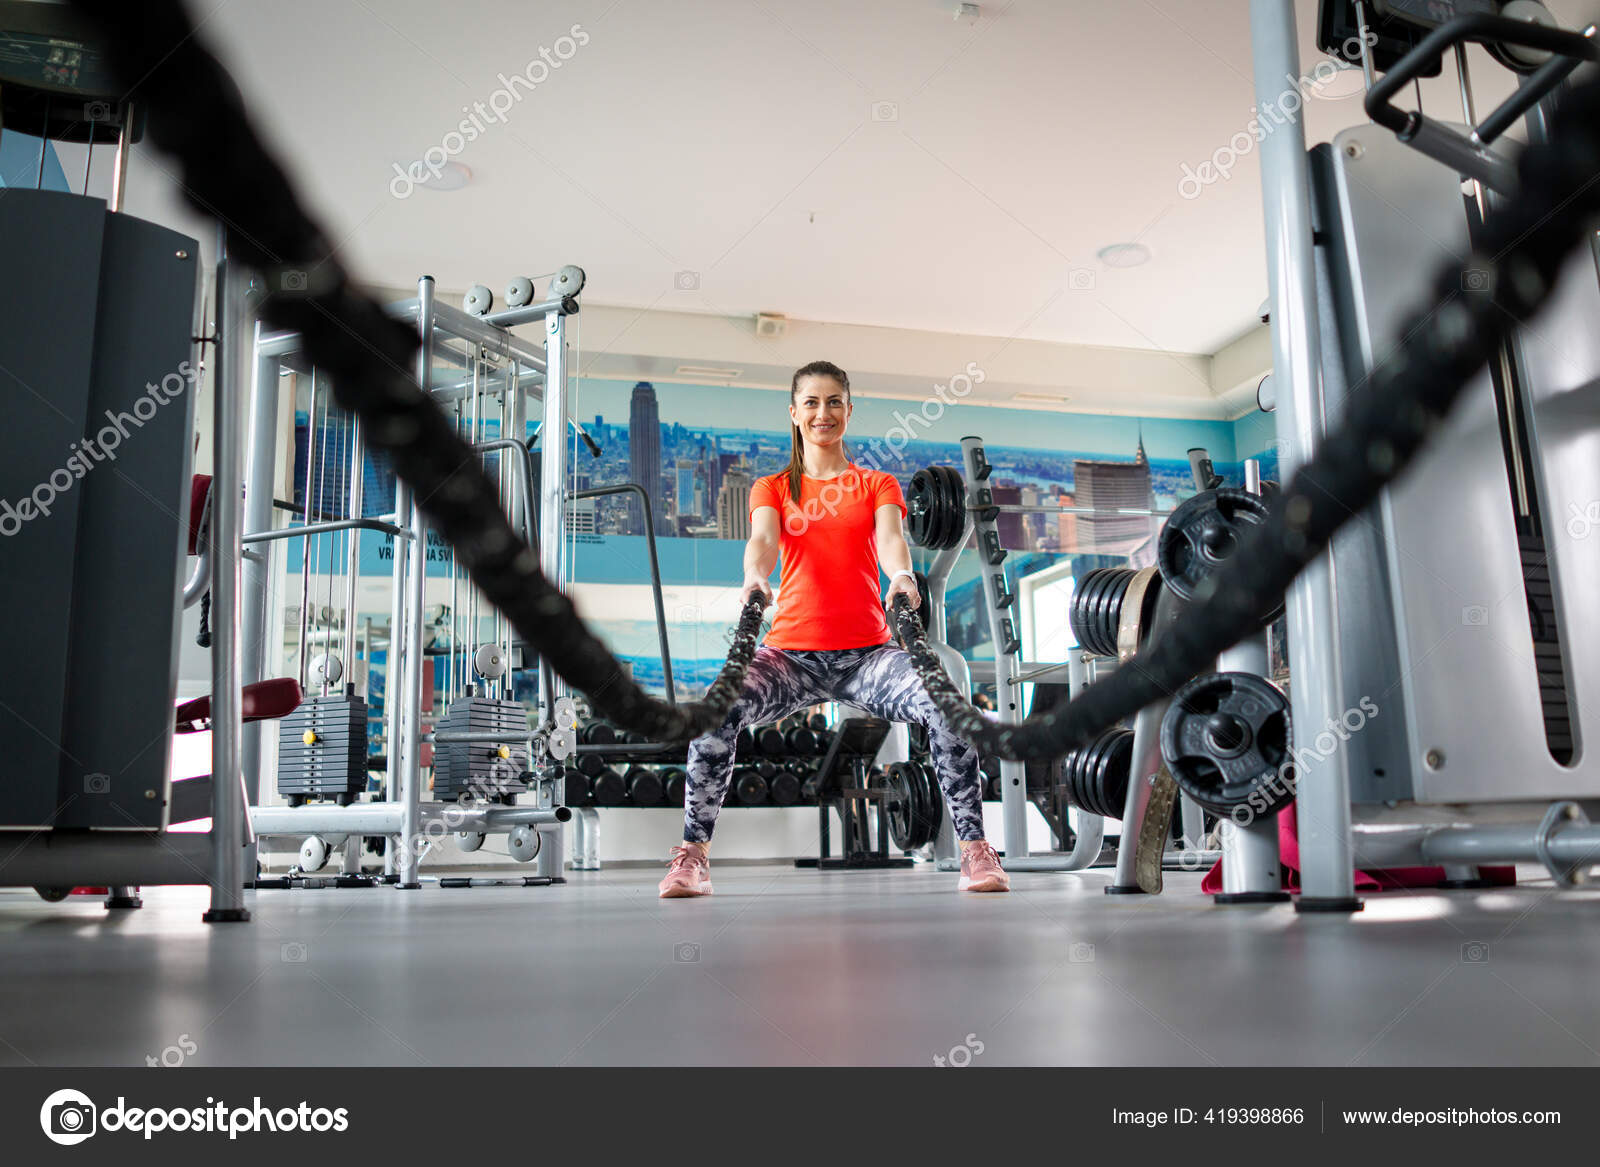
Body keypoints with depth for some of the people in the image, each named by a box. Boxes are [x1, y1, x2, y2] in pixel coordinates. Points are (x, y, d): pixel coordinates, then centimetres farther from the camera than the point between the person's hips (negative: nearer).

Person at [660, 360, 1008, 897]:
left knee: (947, 706, -27)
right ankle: (691, 857, -12)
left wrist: (902, 576, -31)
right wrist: (754, 578, -31)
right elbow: (763, 539, -6)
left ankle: (976, 852, -13)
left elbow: (889, 537, -6)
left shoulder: (877, 485, 14)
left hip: (867, 651, 0)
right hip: (792, 651, 0)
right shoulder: (772, 488, 15)